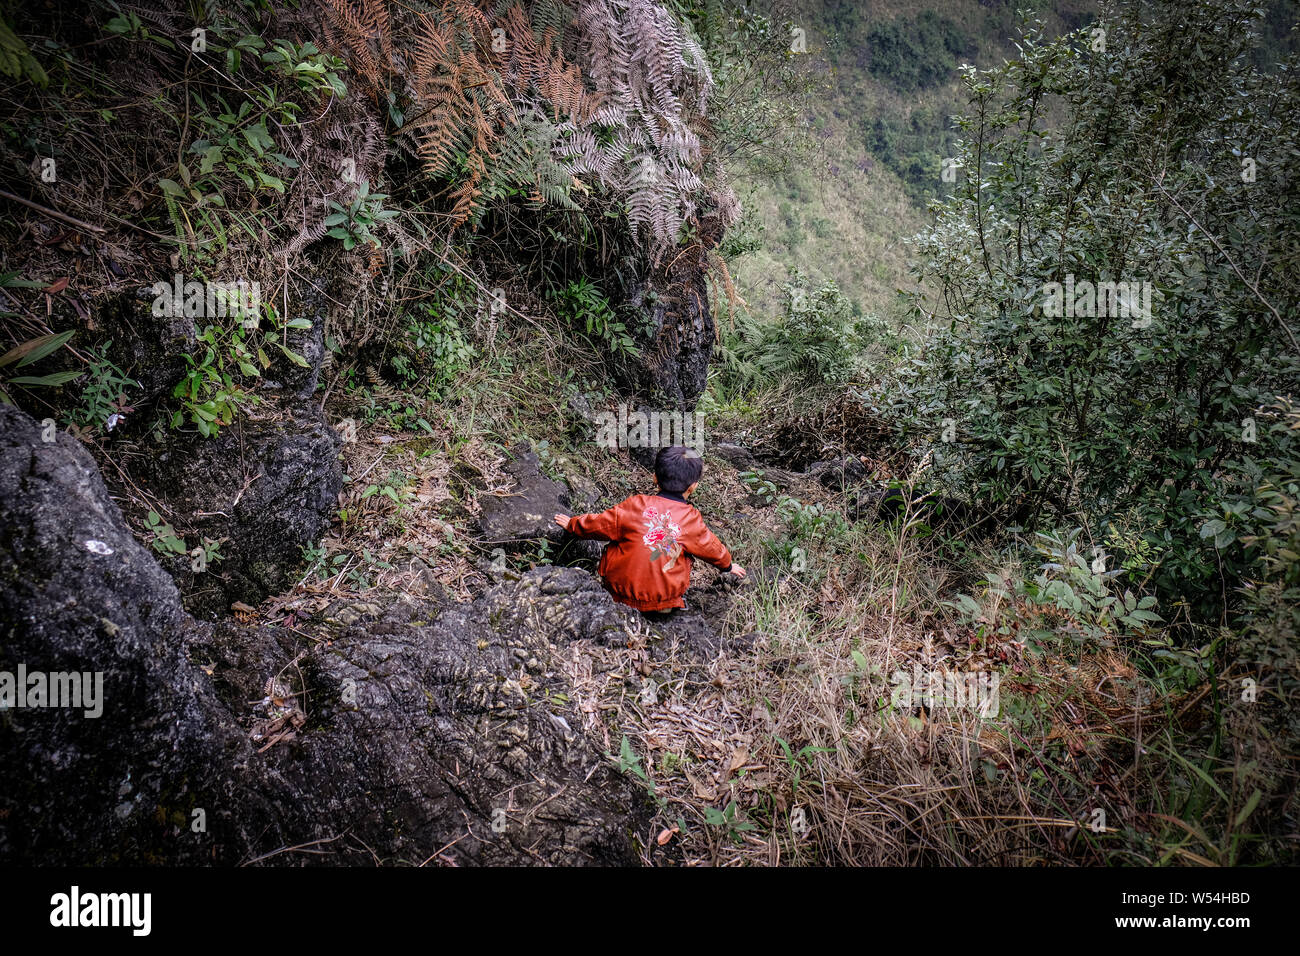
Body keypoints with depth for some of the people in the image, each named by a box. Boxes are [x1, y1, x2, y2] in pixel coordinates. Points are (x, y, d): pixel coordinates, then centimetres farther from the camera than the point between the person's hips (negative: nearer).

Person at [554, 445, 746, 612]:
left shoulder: (635, 505, -9)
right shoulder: (692, 520, -9)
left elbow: (598, 525, 3)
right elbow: (713, 549, 9)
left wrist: (572, 523, 24)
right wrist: (728, 565, 32)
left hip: (621, 588, 0)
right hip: (664, 598, 0)